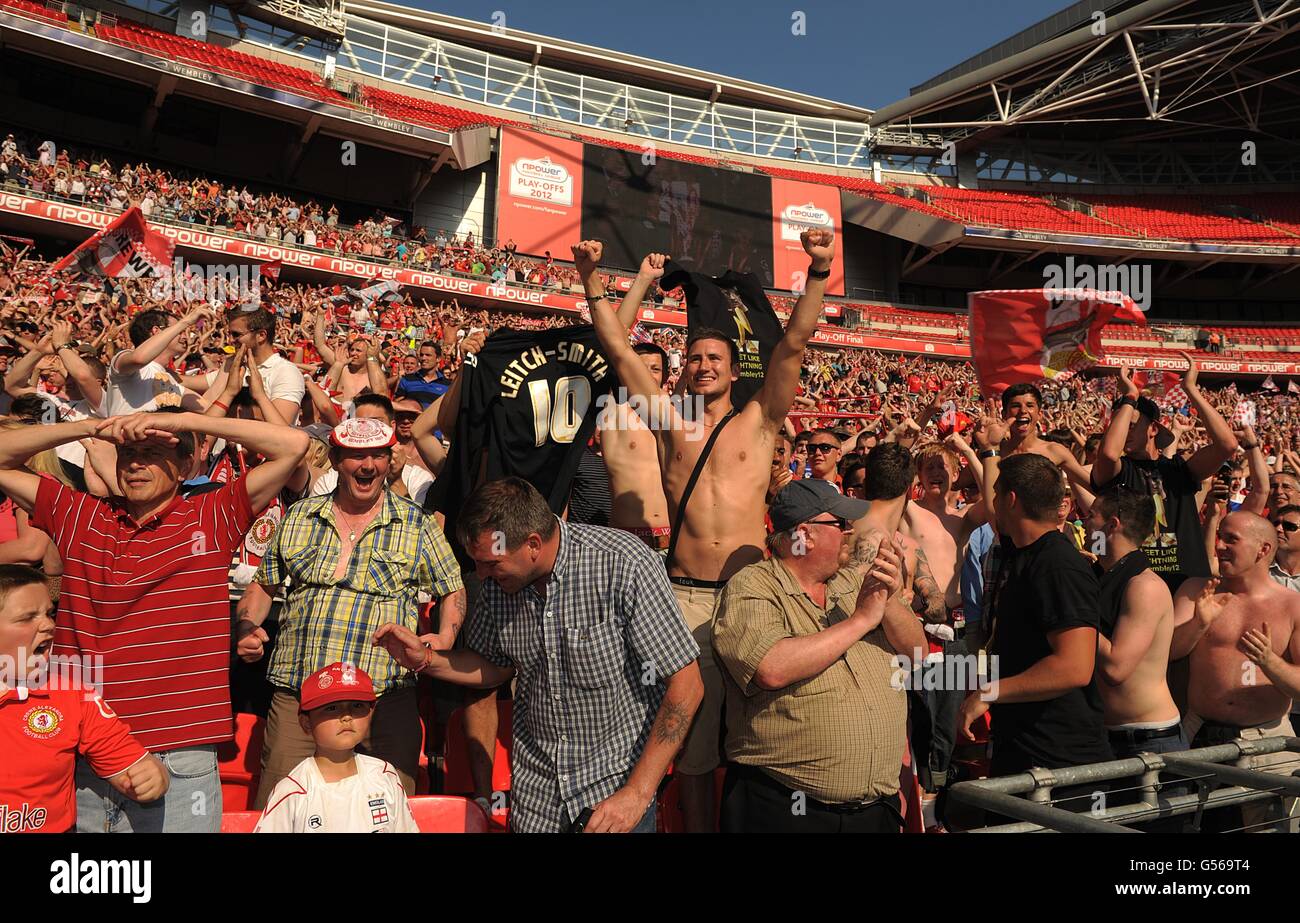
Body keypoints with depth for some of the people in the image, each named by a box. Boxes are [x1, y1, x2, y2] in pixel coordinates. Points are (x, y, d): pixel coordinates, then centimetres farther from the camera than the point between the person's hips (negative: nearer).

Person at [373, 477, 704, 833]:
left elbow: (686, 685, -21)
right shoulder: (499, 579, -6)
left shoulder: (623, 566, -24)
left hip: (617, 778, -4)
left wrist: (638, 794, -20)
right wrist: (424, 659, -7)